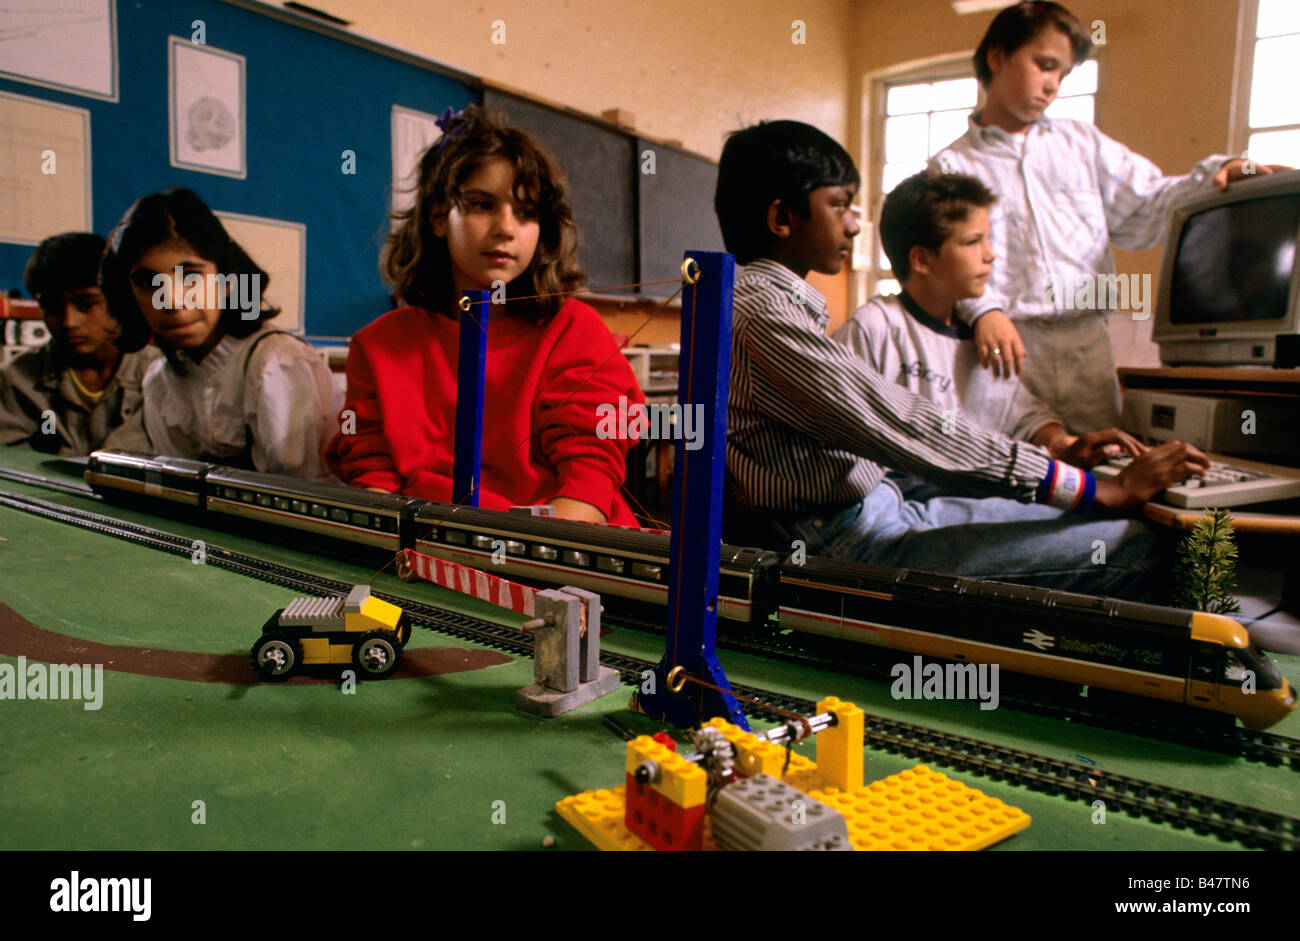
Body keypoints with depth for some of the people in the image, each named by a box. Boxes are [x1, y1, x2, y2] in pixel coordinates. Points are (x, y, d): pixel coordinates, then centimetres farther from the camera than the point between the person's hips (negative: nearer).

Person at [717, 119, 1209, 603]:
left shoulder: (781, 300, 16)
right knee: (1138, 552, -10)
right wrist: (1107, 489, -15)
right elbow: (905, 430, -22)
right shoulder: (759, 316, -17)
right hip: (846, 544, -10)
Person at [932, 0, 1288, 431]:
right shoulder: (952, 165, 7)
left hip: (1086, 342, 4)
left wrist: (1212, 176, -1)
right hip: (1005, 343, -4)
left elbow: (1144, 207, 17)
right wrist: (983, 310, -23)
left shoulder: (1081, 142, 21)